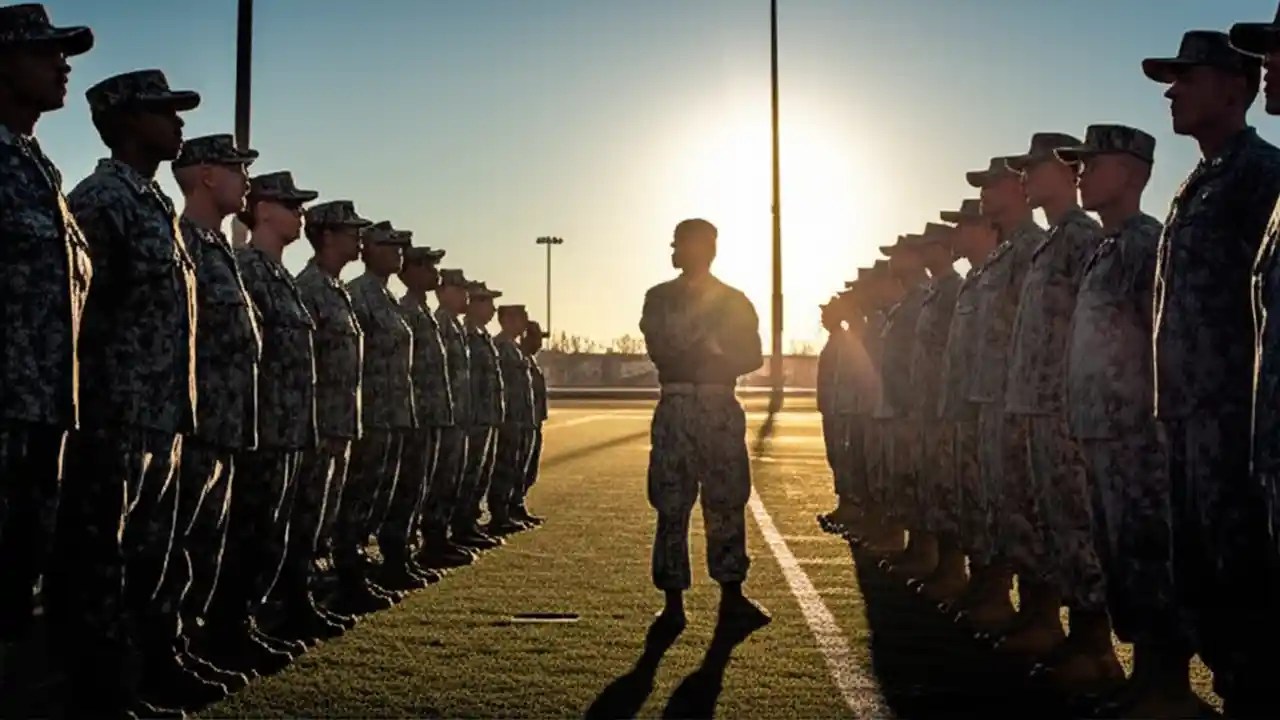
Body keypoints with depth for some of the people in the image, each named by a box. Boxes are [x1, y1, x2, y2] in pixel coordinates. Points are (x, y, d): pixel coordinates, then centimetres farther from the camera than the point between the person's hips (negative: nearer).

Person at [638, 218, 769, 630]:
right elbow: (659, 350, -4)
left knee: (727, 503, 4)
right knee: (671, 506, 0)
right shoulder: (659, 298, 9)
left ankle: (731, 597, 13)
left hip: (721, 408, 0)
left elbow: (752, 357, 3)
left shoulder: (734, 301, 9)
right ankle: (673, 602, 7)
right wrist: (711, 360, -10)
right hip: (675, 409, 0)